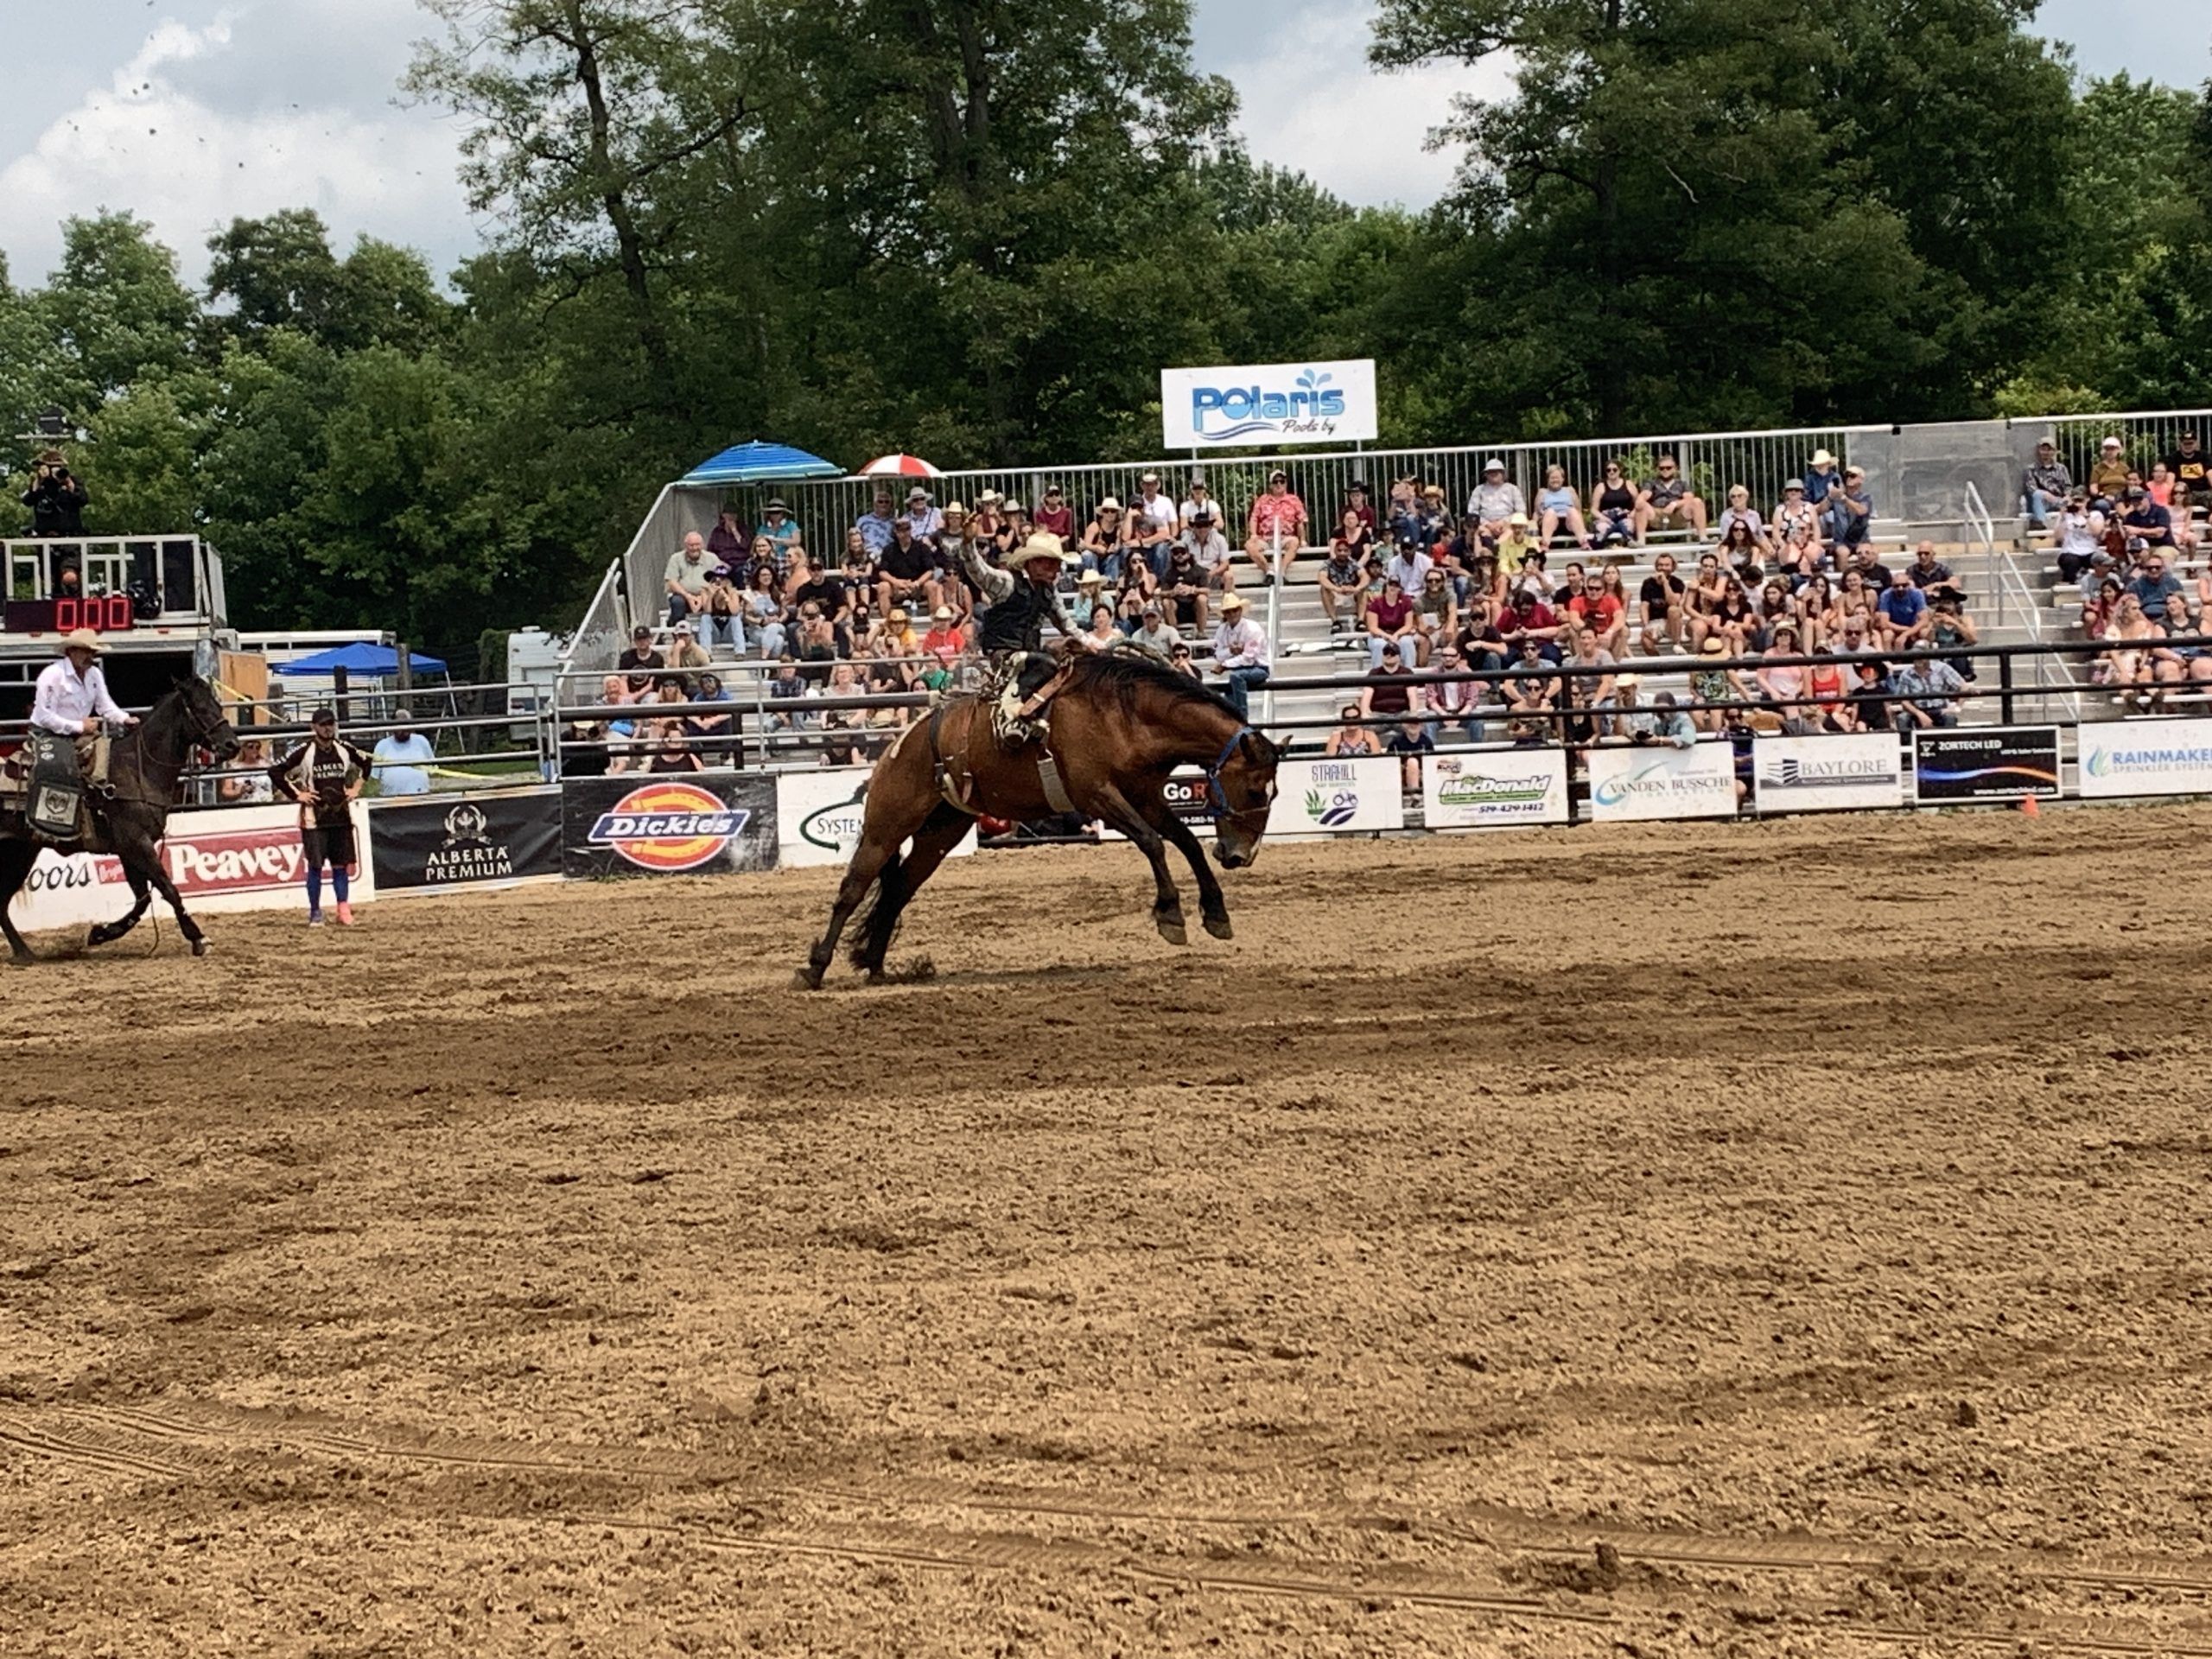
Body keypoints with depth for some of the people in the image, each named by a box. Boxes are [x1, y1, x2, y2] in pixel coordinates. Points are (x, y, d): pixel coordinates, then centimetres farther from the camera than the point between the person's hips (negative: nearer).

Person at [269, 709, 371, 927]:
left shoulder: (344, 749, 3)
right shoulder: (305, 752, -9)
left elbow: (366, 764, 22)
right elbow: (275, 772, -11)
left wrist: (355, 788, 10)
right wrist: (296, 794, -11)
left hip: (341, 816, 4)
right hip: (314, 817, -4)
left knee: (341, 864, 6)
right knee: (315, 866, -1)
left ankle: (344, 910, 11)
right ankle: (315, 912, 8)